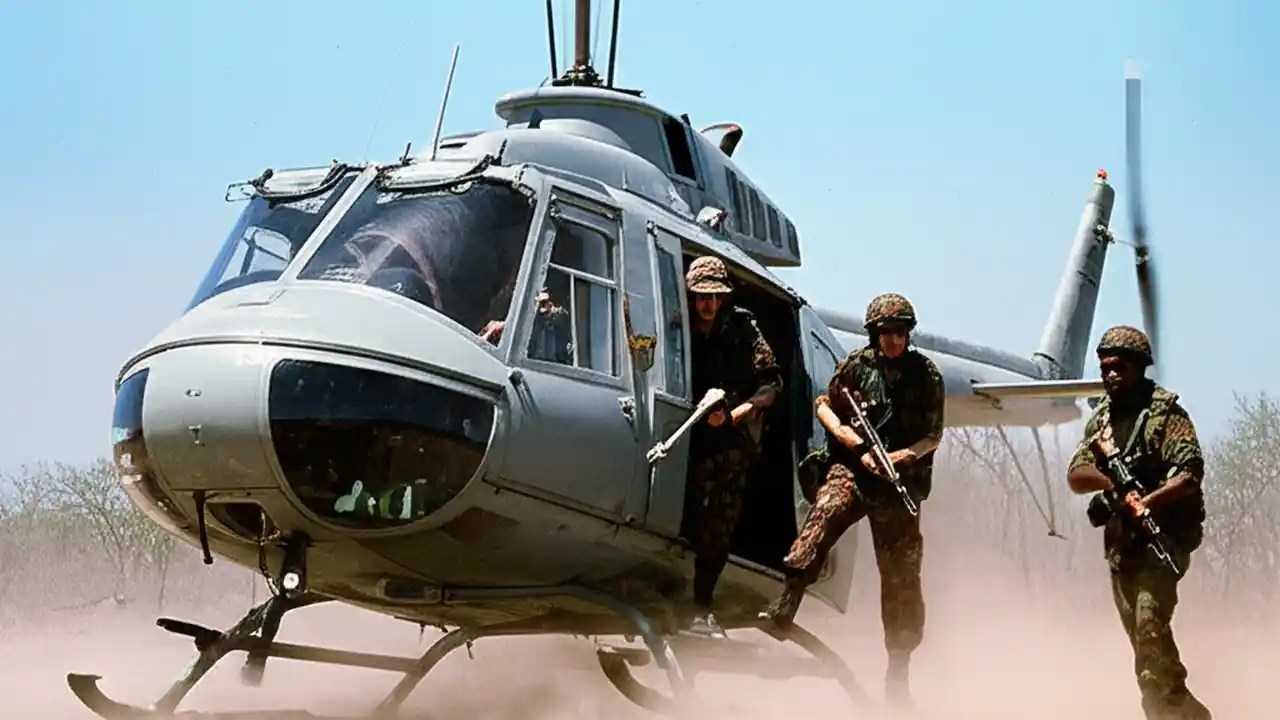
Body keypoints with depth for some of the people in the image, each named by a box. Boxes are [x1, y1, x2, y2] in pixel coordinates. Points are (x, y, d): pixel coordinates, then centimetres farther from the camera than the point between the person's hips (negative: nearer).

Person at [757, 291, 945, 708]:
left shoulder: (926, 375, 1)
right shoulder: (857, 365, 1)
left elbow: (934, 436, 3)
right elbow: (824, 405, 9)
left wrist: (904, 455, -17)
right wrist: (855, 445, -6)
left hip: (899, 481, 1)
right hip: (852, 467, -1)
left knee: (901, 577, 2)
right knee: (824, 515, -33)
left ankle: (898, 673, 12)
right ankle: (784, 609, -41)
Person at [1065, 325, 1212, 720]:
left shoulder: (1165, 413, -8)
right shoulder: (1101, 417, 12)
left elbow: (1190, 475, -18)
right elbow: (1075, 476, 5)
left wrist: (1146, 502, -31)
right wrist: (1112, 482, -16)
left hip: (1164, 535, -7)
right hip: (1121, 541, 7)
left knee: (1150, 624, -22)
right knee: (1139, 636, 10)